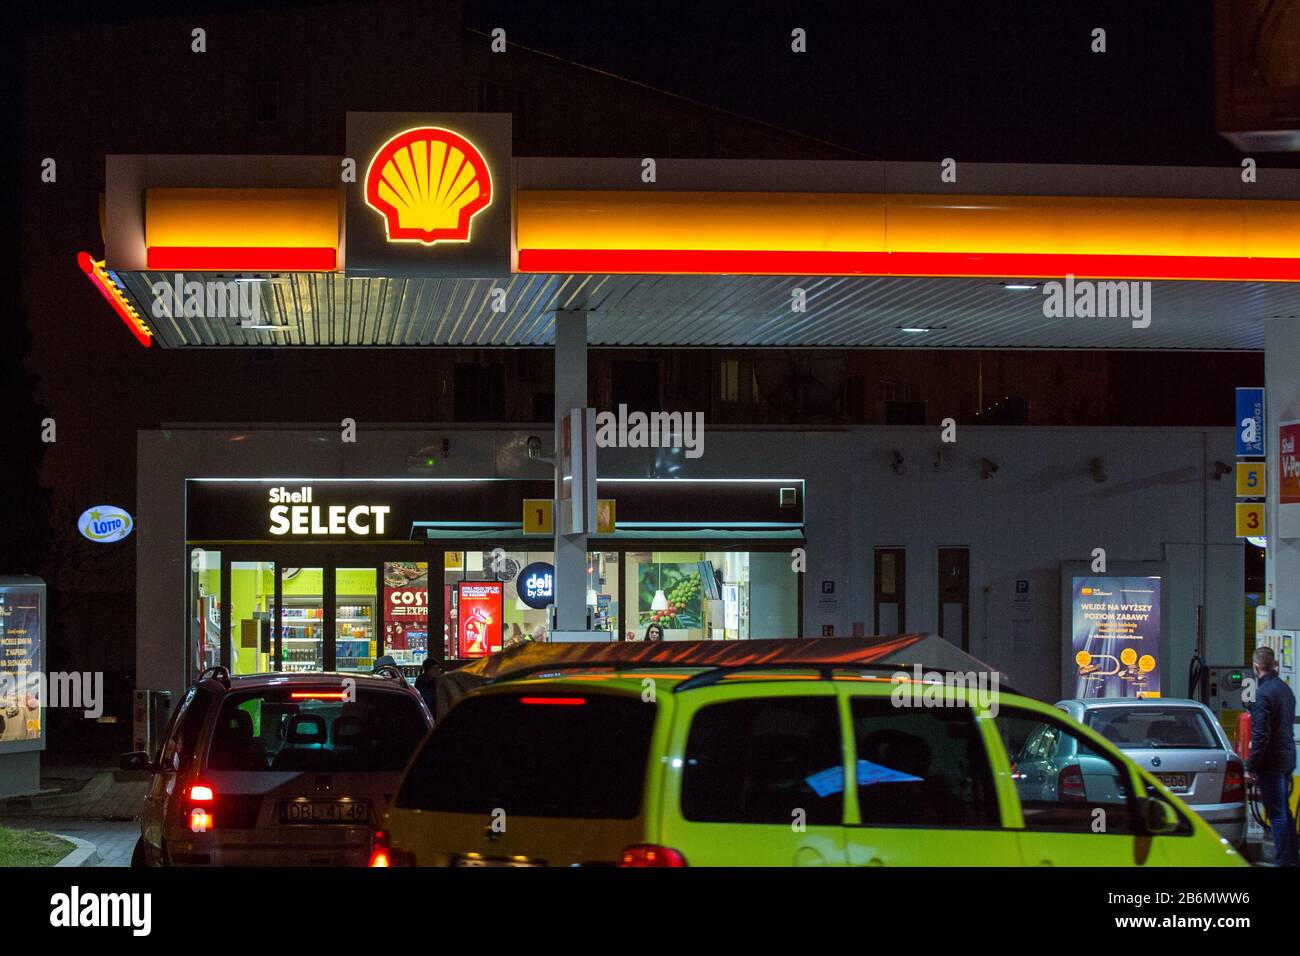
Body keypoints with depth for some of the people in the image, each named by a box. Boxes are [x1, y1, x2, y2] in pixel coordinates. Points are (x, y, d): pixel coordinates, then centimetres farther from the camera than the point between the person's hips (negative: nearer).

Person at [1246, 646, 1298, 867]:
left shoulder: (1264, 693, -18)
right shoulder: (1286, 689, 10)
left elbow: (1260, 735, -21)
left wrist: (1250, 767, -16)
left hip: (1271, 763, -9)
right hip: (1287, 758, 9)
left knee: (1277, 815, -4)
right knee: (1284, 811, 18)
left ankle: (1283, 861, -3)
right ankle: (1291, 859, 25)